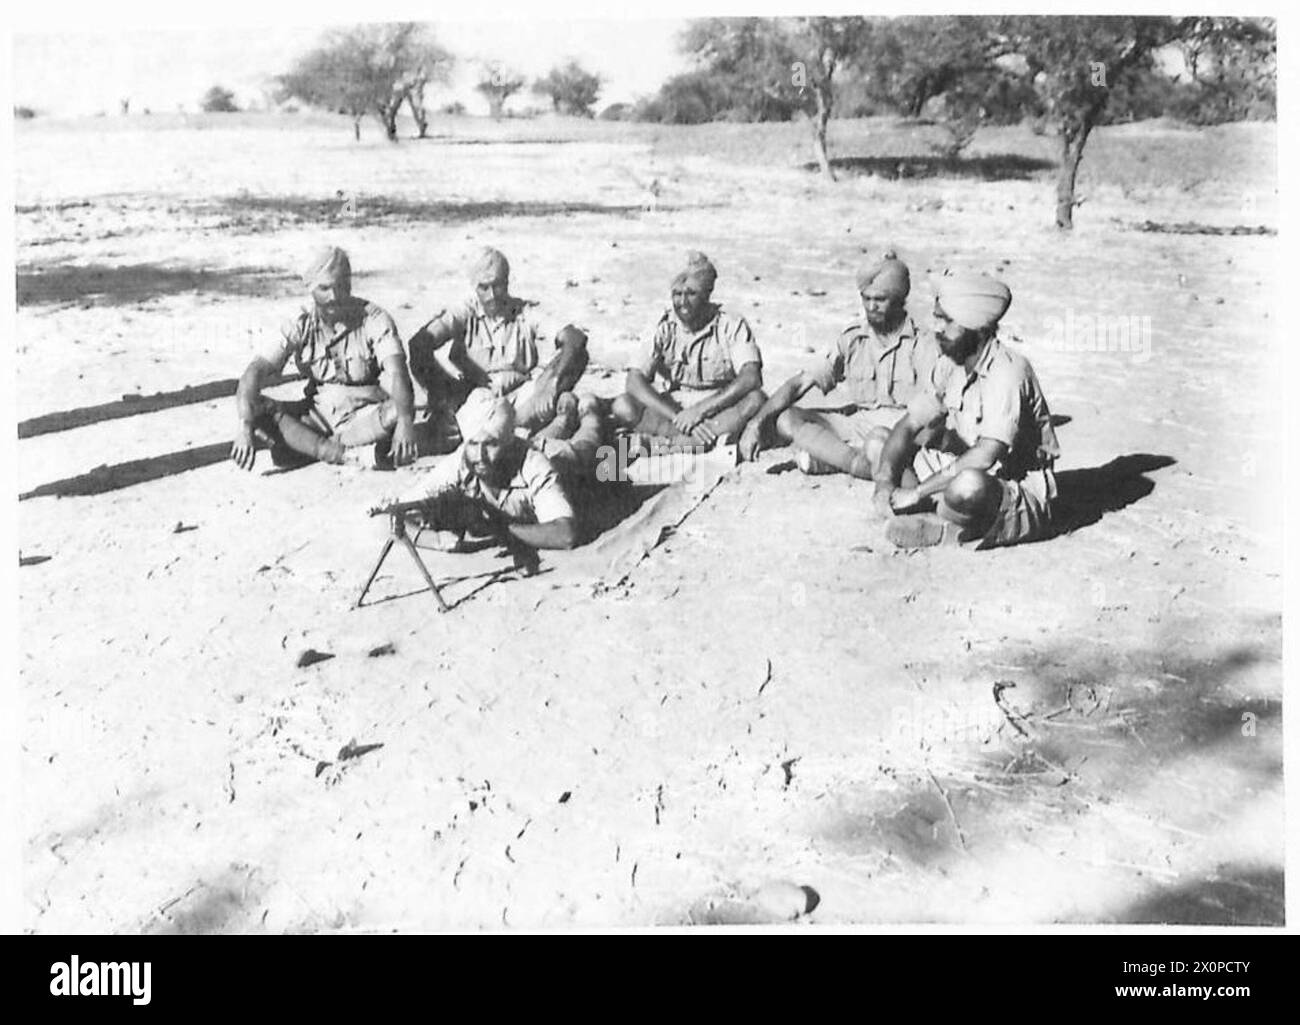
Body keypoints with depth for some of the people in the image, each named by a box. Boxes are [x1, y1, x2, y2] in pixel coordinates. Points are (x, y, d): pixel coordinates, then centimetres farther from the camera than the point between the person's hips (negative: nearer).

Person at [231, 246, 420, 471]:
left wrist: (405, 422, -47)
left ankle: (302, 448, -27)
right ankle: (342, 454, -29)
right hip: (318, 416, 3)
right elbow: (256, 372, -13)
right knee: (255, 407, -18)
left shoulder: (374, 320, -12)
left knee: (396, 411, -35)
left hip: (365, 417, -3)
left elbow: (397, 373, -27)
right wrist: (245, 427, -31)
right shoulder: (300, 325, -5)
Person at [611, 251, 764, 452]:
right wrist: (678, 417, -26)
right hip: (673, 408, 2)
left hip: (723, 411, -2)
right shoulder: (664, 330, -3)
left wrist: (700, 410, -30)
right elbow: (635, 381, -13)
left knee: (755, 399, -33)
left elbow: (751, 378, -22)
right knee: (623, 406, -23)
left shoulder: (732, 326, -7)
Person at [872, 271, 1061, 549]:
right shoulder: (950, 366, 2)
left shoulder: (1008, 371, -23)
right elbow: (909, 425, 4)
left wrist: (917, 492, -30)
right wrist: (885, 479, -15)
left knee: (969, 485, -39)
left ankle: (941, 526, -10)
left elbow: (985, 455, -32)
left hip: (1024, 496, -8)